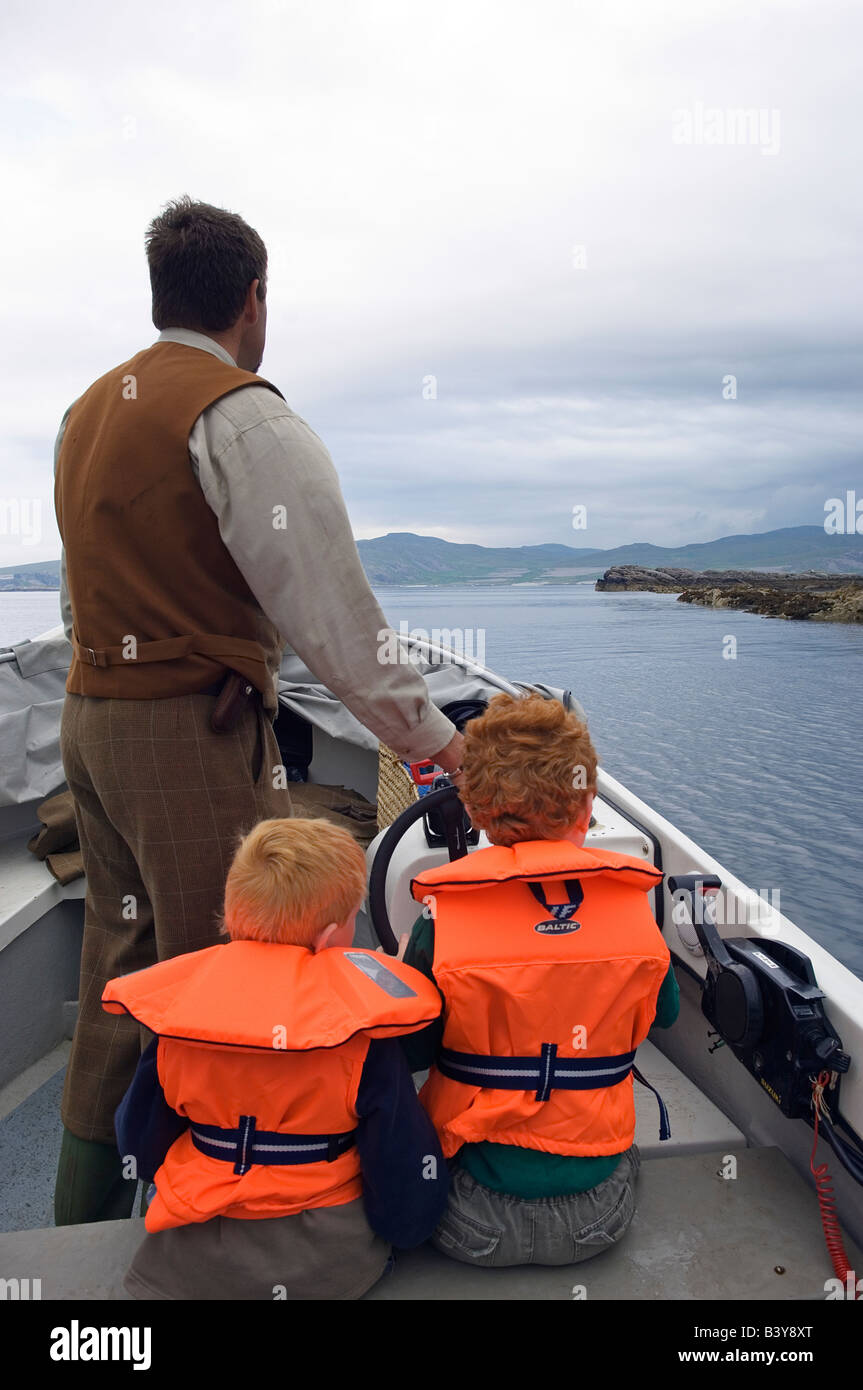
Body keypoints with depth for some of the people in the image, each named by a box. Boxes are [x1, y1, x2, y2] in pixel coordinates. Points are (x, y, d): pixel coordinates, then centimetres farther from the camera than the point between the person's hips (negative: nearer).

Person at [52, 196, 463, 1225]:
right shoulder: (242, 417, -12)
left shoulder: (88, 410, 15)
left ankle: (86, 1207, 34)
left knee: (120, 961, 18)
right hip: (195, 734, -9)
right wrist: (427, 735, -7)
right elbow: (331, 609, -16)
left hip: (89, 719, 9)